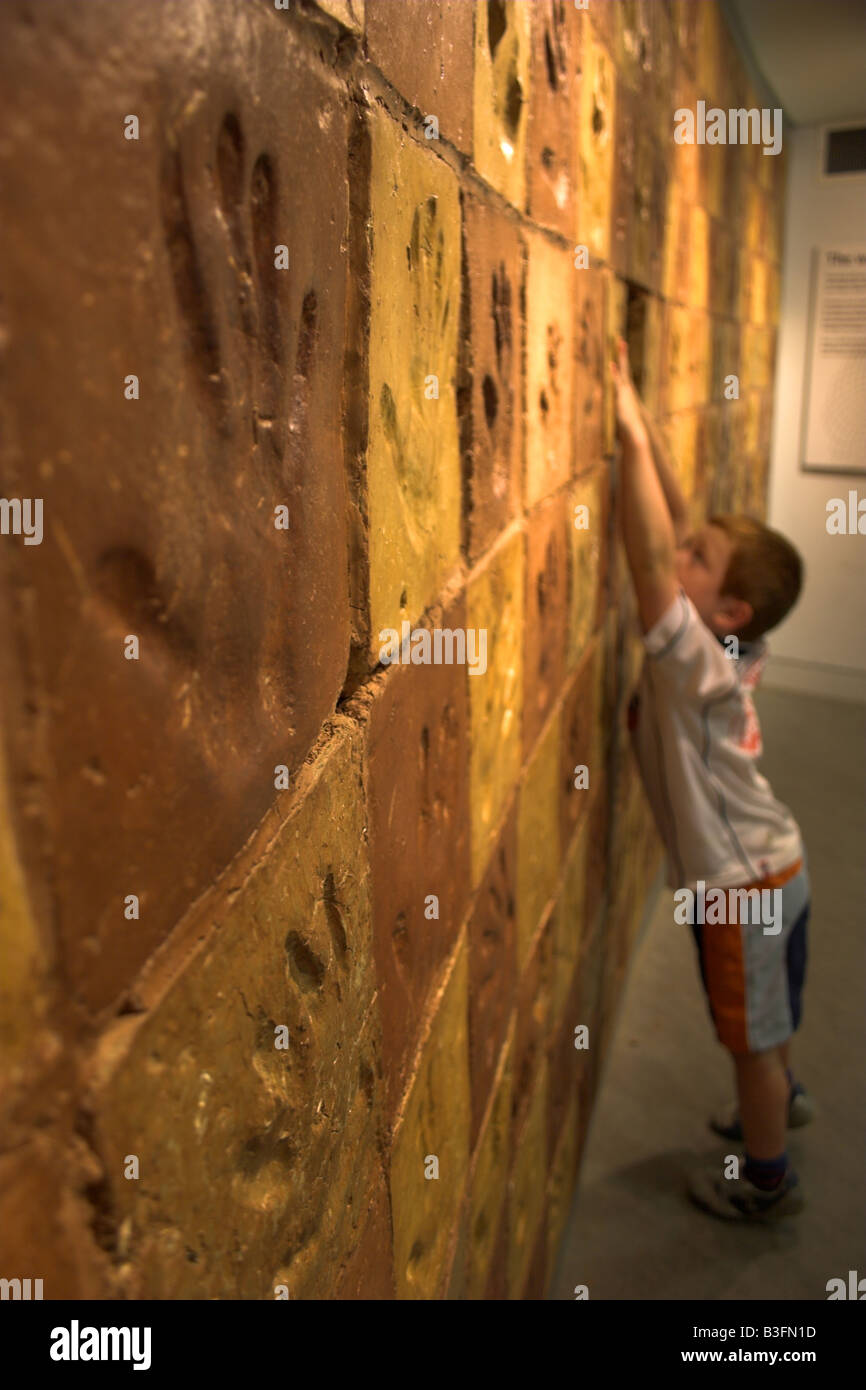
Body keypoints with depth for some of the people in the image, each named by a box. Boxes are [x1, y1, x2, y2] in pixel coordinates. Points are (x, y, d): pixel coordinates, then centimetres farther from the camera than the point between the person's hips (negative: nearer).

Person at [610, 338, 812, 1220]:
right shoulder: (726, 646, -7)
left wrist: (630, 432, -37)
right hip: (773, 862, 8)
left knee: (752, 1034, 13)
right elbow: (676, 525, -5)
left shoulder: (697, 662, -30)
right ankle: (782, 1100, 56)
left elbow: (650, 556, -41)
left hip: (741, 882, -8)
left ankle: (765, 1181, 35)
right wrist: (640, 421, -10)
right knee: (767, 1016, 31)